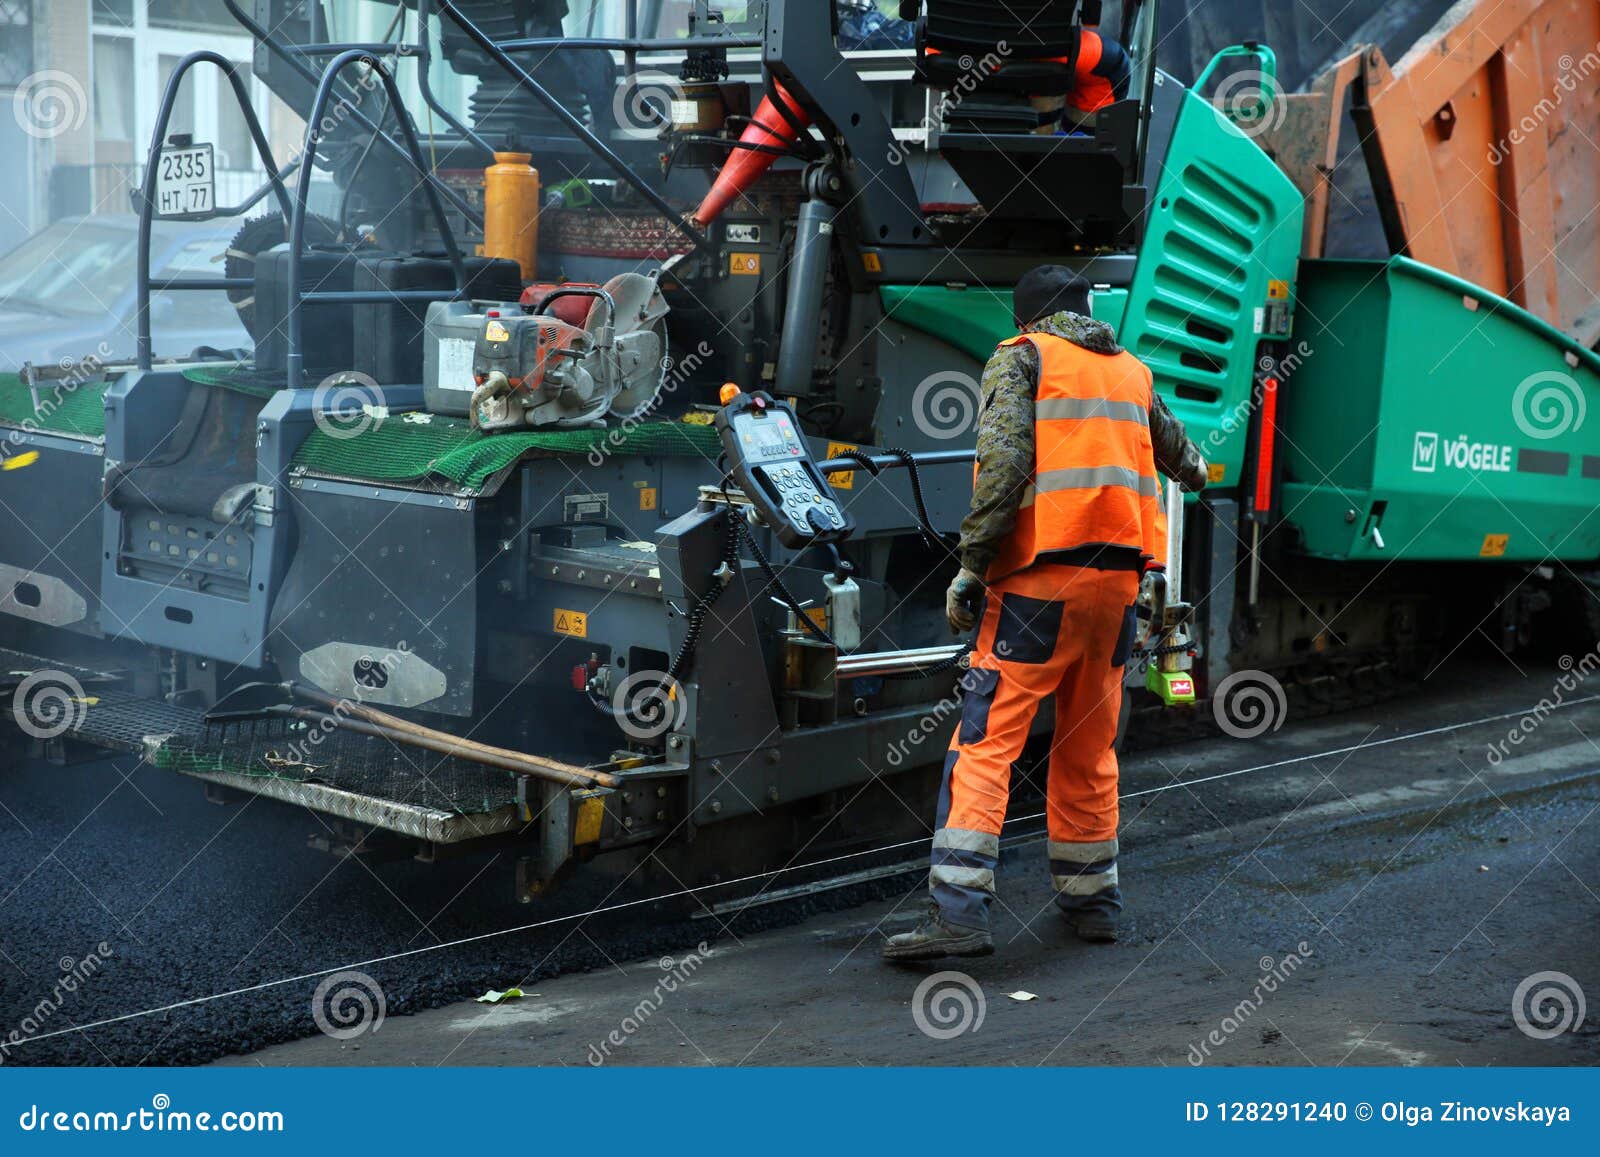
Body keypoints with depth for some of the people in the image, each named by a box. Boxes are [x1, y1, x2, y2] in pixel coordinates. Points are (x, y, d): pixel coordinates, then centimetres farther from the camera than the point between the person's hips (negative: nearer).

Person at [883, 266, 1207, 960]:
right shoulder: (1132, 371, 21)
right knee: (1089, 745, 18)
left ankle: (958, 915, -16)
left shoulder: (1021, 357, 4)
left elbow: (1004, 462, -13)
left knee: (985, 743, -8)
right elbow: (1173, 447, 41)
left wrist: (971, 564, -12)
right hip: (1119, 577, 6)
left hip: (1042, 576, -6)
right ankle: (1091, 899, 25)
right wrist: (1193, 472, 65)